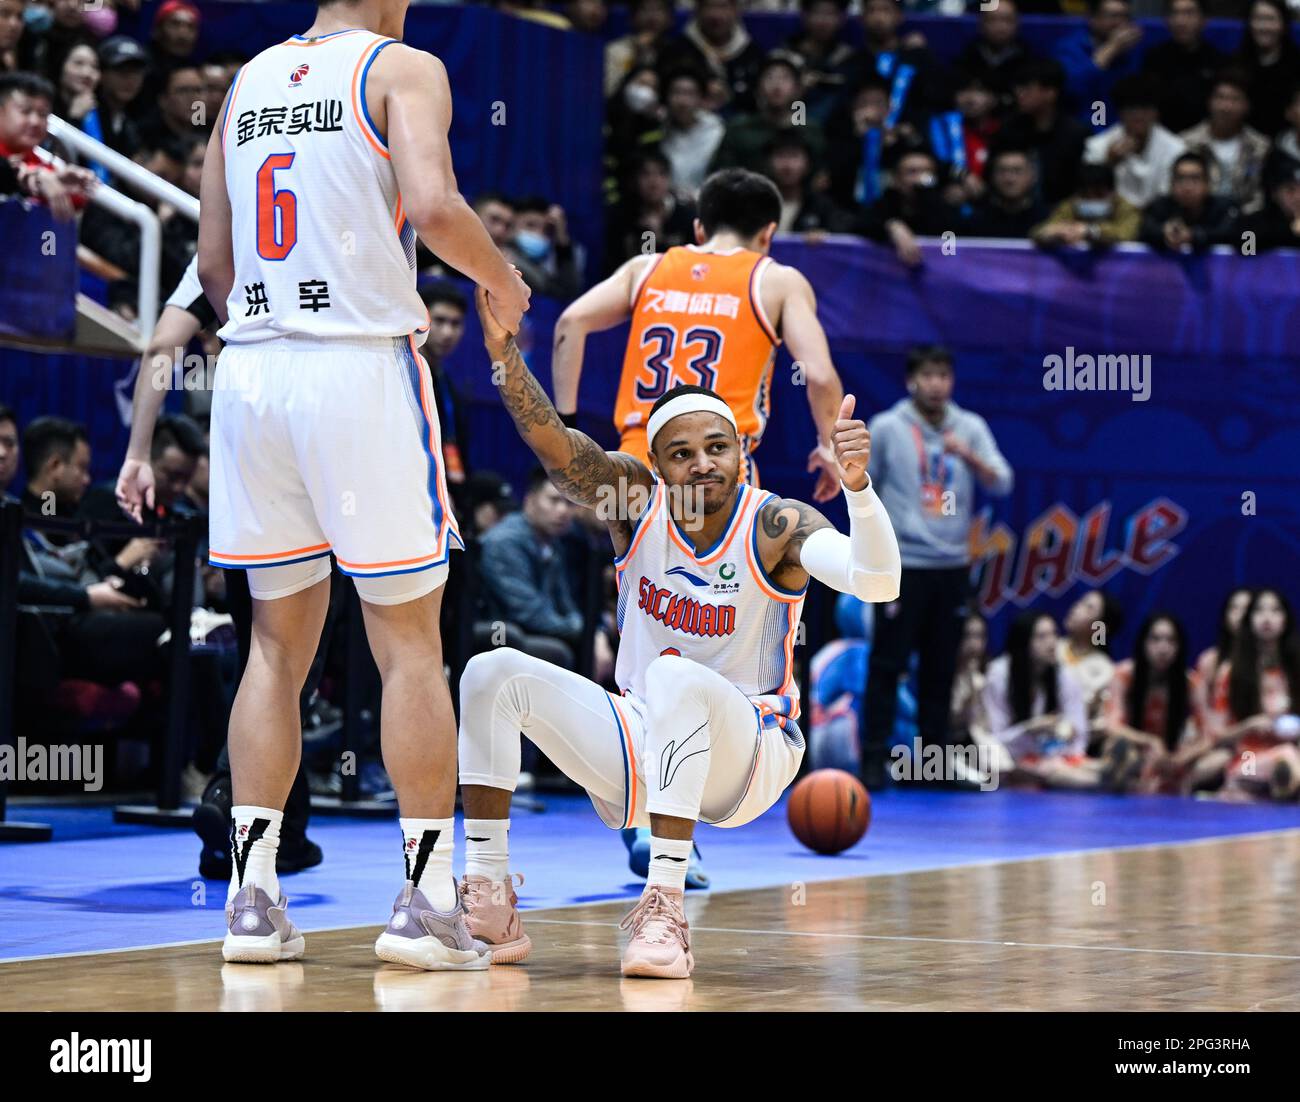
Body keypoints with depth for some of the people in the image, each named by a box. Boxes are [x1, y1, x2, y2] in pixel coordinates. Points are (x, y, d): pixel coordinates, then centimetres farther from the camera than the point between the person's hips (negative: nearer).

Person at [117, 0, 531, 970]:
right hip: (362, 363, -5)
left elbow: (213, 263, 18)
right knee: (410, 644, 2)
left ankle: (253, 894, 8)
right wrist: (501, 279, 0)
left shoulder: (249, 81, 17)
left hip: (251, 370, 5)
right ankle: (425, 901, 1)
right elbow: (432, 204, -18)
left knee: (278, 645, 12)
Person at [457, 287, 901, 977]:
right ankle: (488, 903, -14)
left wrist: (857, 486, -48)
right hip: (642, 750, 5)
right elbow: (551, 442, -18)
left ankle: (665, 910, -42)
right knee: (493, 675, -13)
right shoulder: (638, 504, -4)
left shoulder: (776, 526, -14)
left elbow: (878, 584, -31)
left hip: (747, 755, -5)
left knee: (673, 677, -37)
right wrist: (503, 350, -34)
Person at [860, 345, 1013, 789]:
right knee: (887, 664, -6)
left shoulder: (971, 428, 5)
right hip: (902, 564, -3)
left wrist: (968, 455, -20)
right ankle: (873, 757, -2)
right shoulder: (886, 427, -1)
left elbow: (1001, 483, -3)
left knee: (941, 668, 7)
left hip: (953, 564, 3)